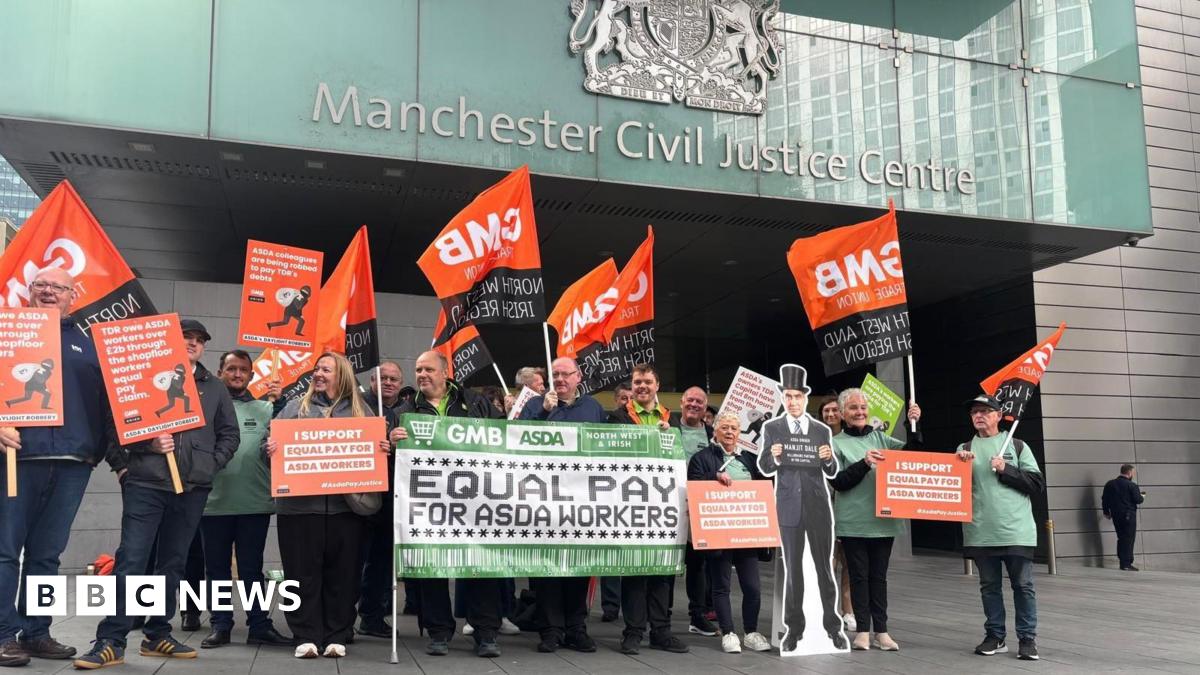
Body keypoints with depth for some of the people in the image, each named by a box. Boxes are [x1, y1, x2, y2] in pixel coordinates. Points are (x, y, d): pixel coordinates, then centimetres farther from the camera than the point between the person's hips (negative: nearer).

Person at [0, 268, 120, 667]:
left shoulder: (87, 345, 18)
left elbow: (105, 403, 16)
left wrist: (112, 455, 9)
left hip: (72, 463, 3)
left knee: (47, 554, 8)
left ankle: (36, 633, 14)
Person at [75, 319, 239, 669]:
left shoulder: (215, 388, 14)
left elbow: (230, 434, 14)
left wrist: (211, 464, 1)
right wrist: (148, 444, -14)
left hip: (192, 488, 3)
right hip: (145, 483, -3)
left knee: (172, 564, 10)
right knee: (131, 561, -7)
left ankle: (157, 635, 19)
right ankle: (111, 642, -3)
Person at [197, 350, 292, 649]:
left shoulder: (265, 409, 9)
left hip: (255, 503, 0)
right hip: (214, 502, 0)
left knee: (252, 568, 6)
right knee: (217, 567, 8)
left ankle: (260, 625, 11)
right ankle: (220, 625, 18)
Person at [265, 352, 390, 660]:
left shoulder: (361, 410, 13)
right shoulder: (295, 407, 13)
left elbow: (378, 445, 14)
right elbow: (271, 441, 8)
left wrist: (385, 448, -9)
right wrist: (269, 448, -15)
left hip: (346, 504, 0)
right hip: (300, 504, 0)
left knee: (343, 572, 3)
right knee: (303, 572, 1)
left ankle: (337, 636, 12)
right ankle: (306, 636, 8)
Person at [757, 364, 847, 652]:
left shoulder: (822, 430, 3)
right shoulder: (771, 428, 1)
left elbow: (832, 472, 6)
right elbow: (764, 468, 1)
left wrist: (829, 458, -17)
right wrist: (774, 457, -21)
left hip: (818, 506, 1)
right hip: (789, 507, 0)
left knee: (825, 566, 6)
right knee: (792, 568, 8)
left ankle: (833, 625, 17)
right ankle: (794, 628, 16)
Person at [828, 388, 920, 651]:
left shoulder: (879, 437, 11)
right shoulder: (836, 443, 1)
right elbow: (837, 482, -8)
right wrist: (864, 464, -18)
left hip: (883, 519, 3)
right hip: (854, 523, -3)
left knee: (879, 576, 8)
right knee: (859, 575, 3)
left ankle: (881, 631, 12)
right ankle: (862, 631, 10)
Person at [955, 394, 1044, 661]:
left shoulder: (1017, 446, 7)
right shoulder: (965, 449, 12)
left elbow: (1037, 484, 2)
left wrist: (1006, 469, -8)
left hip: (1016, 530, -2)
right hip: (981, 532, 2)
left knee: (1023, 586, 0)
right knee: (989, 586, 8)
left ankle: (1027, 639, 8)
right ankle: (995, 637, 17)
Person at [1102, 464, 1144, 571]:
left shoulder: (1109, 484, 6)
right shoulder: (1131, 485, -12)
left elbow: (1104, 499, 10)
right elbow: (1138, 500, -12)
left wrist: (1106, 512, 20)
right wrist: (1142, 498, 11)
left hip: (1115, 515, 6)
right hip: (1129, 516, -6)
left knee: (1121, 538, 16)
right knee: (1128, 539, 0)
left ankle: (1122, 559, 15)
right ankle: (1126, 564, 0)